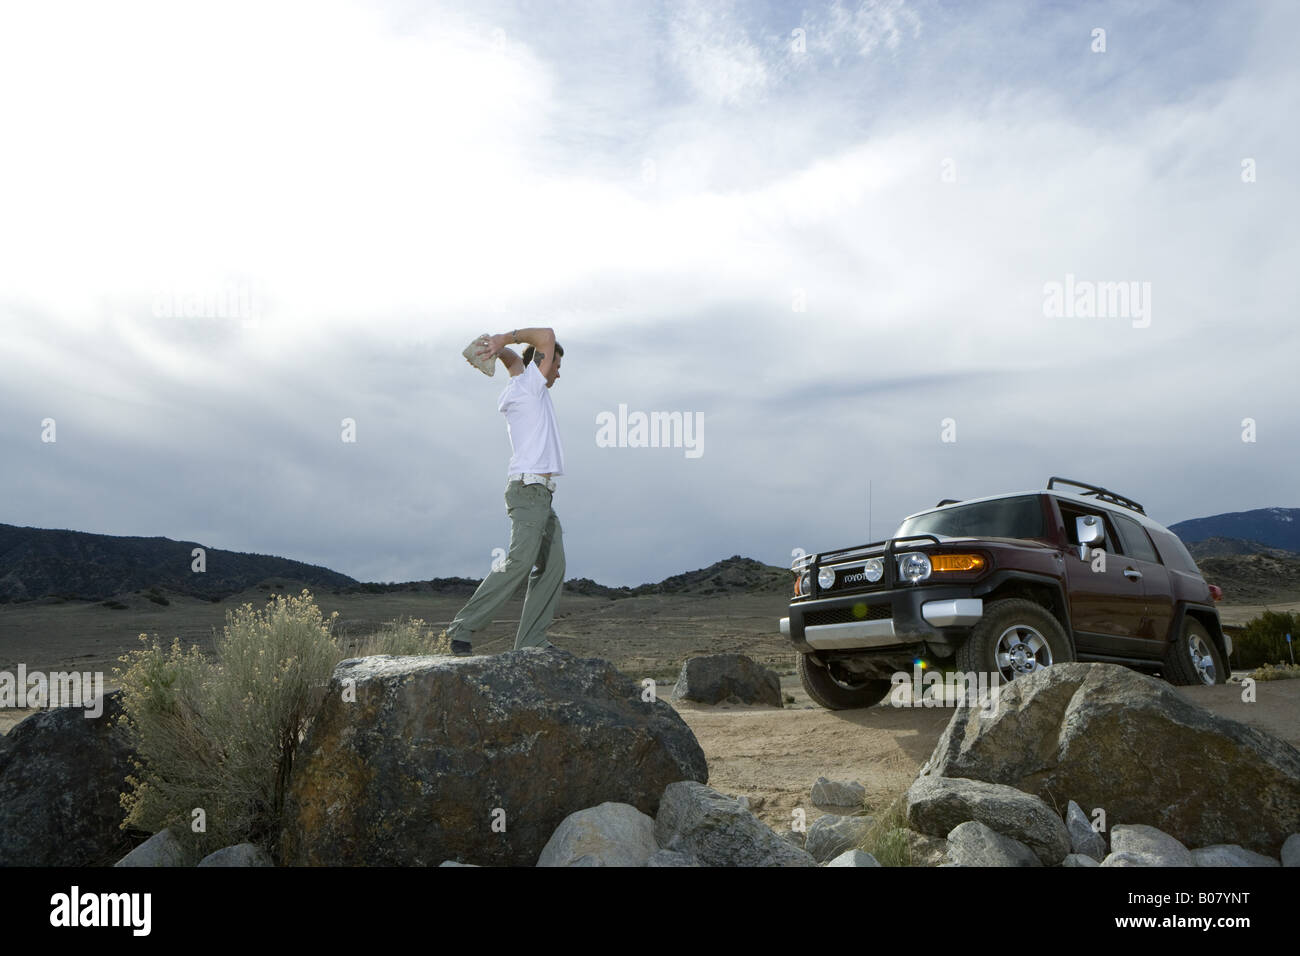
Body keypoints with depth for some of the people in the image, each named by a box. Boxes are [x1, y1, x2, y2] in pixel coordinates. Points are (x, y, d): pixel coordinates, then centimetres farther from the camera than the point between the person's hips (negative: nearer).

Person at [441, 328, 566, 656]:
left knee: (553, 565, 1)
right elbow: (547, 336, -5)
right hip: (529, 489, -10)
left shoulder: (518, 389, 21)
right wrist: (509, 336, 3)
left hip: (540, 495, 10)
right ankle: (462, 628, -12)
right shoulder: (530, 385, -3)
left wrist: (501, 345, 18)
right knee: (520, 561, -17)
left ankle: (531, 641, -1)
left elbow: (514, 357, 36)